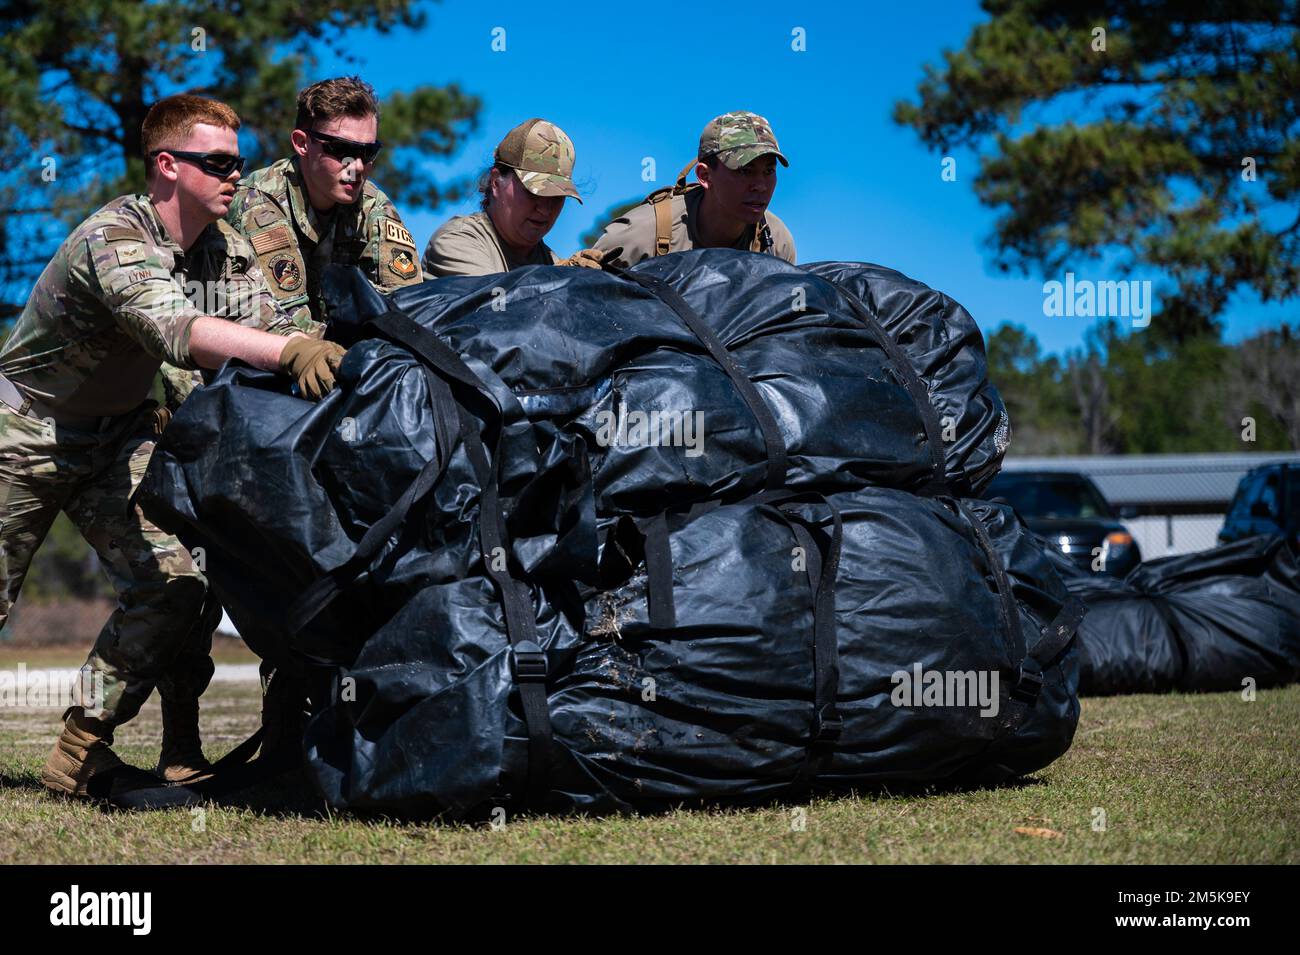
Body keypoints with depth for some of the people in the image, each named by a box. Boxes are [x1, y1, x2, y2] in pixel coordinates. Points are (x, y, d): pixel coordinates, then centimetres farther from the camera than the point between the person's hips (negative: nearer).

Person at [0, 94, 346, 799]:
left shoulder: (225, 250, -5)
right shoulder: (115, 237, -28)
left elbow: (272, 328, -15)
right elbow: (174, 330, -46)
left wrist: (335, 358, -37)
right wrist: (290, 350, -59)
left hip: (120, 433, 6)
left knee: (176, 586, -11)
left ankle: (80, 754, -3)